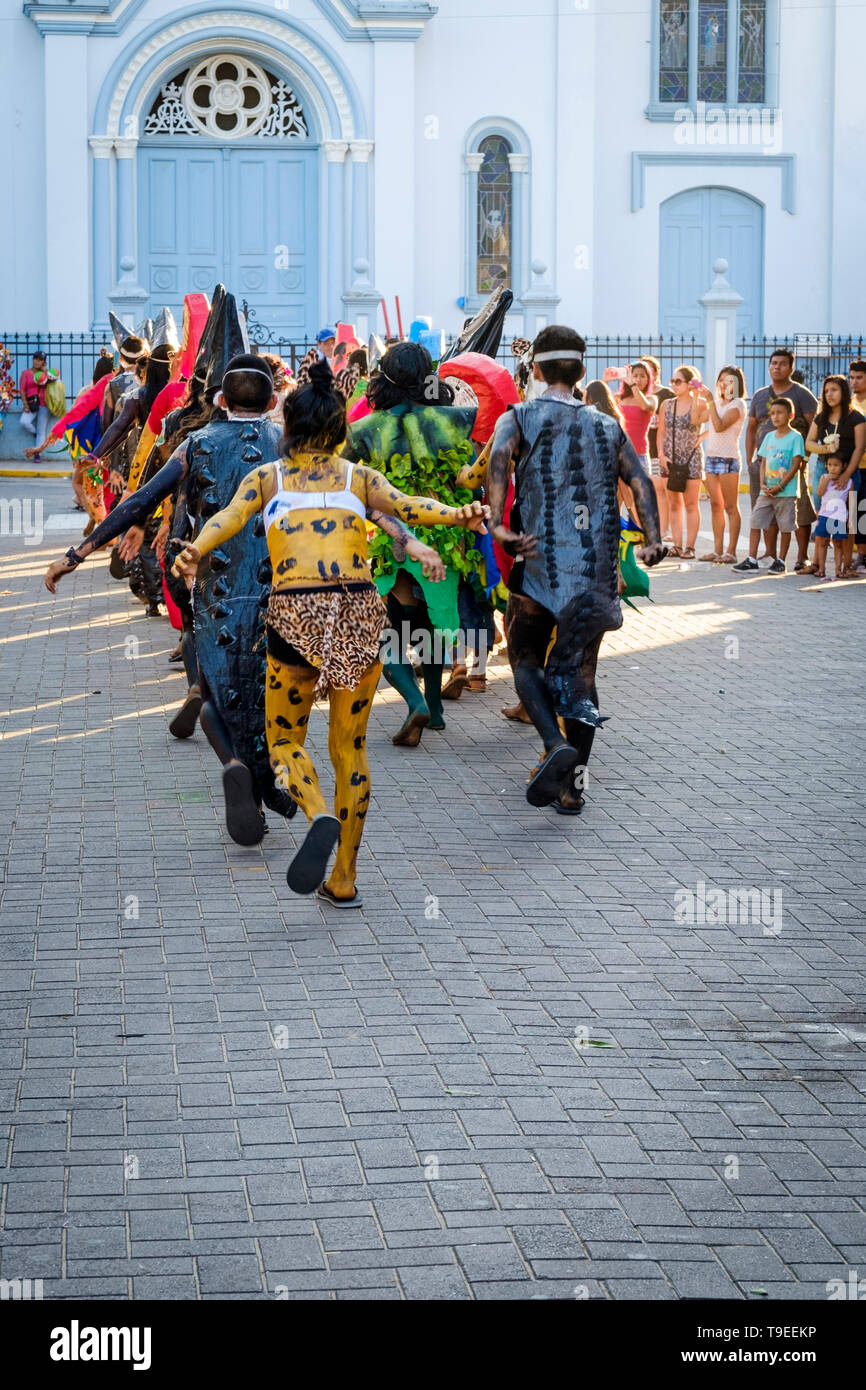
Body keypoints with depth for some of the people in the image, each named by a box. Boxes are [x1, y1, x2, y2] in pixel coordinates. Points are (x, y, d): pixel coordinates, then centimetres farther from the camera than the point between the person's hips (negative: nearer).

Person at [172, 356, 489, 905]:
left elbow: (230, 517, -7)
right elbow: (407, 506, -6)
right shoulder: (359, 477, 14)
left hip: (296, 612, -1)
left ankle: (321, 817, -18)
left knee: (286, 739, 14)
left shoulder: (267, 476, 12)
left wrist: (196, 551, -25)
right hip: (359, 612, 2)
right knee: (351, 746, 12)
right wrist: (456, 516, -21)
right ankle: (343, 881, 12)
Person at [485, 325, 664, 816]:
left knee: (526, 658, 10)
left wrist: (498, 523, -25)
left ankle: (557, 744, -15)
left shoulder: (520, 417, 3)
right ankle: (571, 784, 8)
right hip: (597, 567, 3)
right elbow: (640, 480, 0)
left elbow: (500, 457, -18)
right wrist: (653, 539, -6)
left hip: (540, 560, -3)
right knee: (581, 669, 10)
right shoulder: (607, 426, 13)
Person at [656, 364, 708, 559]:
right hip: (670, 459, 4)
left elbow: (695, 420, -21)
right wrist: (661, 454, -4)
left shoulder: (700, 403, -1)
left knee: (691, 504, -1)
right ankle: (677, 545, 9)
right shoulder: (667, 405, 10)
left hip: (692, 457, -4)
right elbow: (661, 432, 9)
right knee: (674, 505, 5)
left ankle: (690, 546, 1)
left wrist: (695, 396, -18)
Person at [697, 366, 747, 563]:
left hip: (729, 458, -7)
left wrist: (710, 401, -17)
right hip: (711, 457, 7)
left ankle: (731, 551, -5)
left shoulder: (738, 404, -6)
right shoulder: (718, 403, 17)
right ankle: (717, 550, 9)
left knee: (730, 507, -5)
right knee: (715, 505, 7)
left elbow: (720, 426, -17)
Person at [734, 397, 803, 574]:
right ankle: (751, 561, 3)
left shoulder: (795, 437, -5)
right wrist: (763, 484, -3)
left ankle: (781, 562, 12)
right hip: (766, 491, 5)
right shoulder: (769, 437, 12)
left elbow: (796, 464, -10)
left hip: (786, 492, -5)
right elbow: (763, 463, 13)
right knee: (755, 522, 0)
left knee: (785, 527, 2)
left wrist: (780, 487, -15)